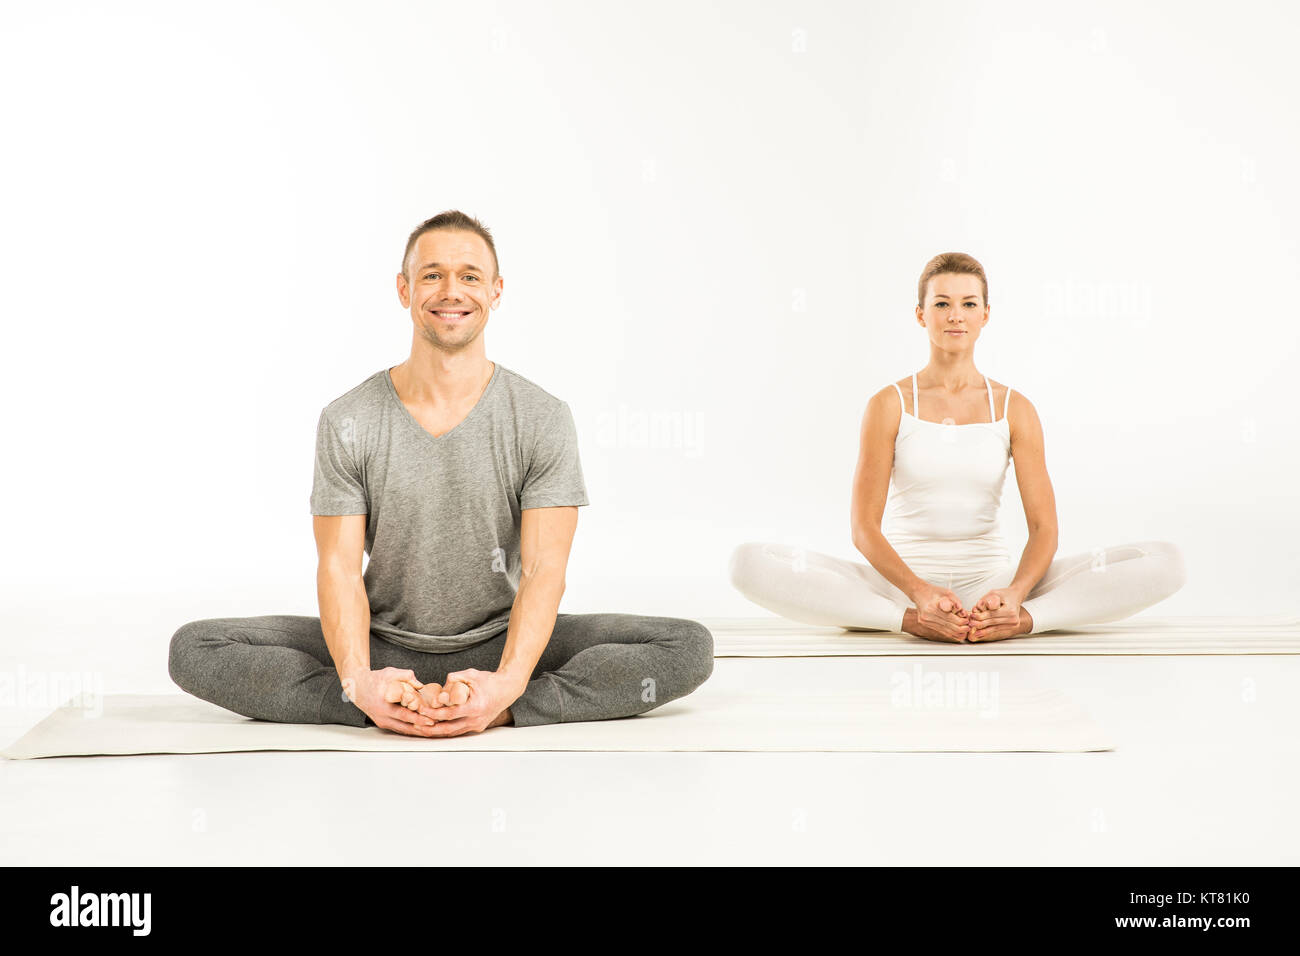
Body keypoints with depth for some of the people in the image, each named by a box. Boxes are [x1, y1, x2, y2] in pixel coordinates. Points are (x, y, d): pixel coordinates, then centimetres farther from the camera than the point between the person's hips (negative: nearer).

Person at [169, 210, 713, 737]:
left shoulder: (544, 420, -5)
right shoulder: (347, 424, -4)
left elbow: (545, 568, -12)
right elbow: (340, 568, -9)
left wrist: (506, 684, -31)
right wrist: (360, 681, -29)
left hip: (502, 643, 0)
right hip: (386, 643, 0)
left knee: (689, 648, -22)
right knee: (193, 649, -20)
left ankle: (497, 711, -28)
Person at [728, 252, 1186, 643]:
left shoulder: (1014, 410, 5)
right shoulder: (890, 405, 1)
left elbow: (1043, 526, -2)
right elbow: (864, 527, -6)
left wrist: (1014, 595, -23)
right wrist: (920, 592, -24)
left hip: (991, 581, 1)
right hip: (903, 582, -1)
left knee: (1166, 561, -18)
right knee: (750, 561, -27)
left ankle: (1022, 620, -31)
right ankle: (912, 621, -30)